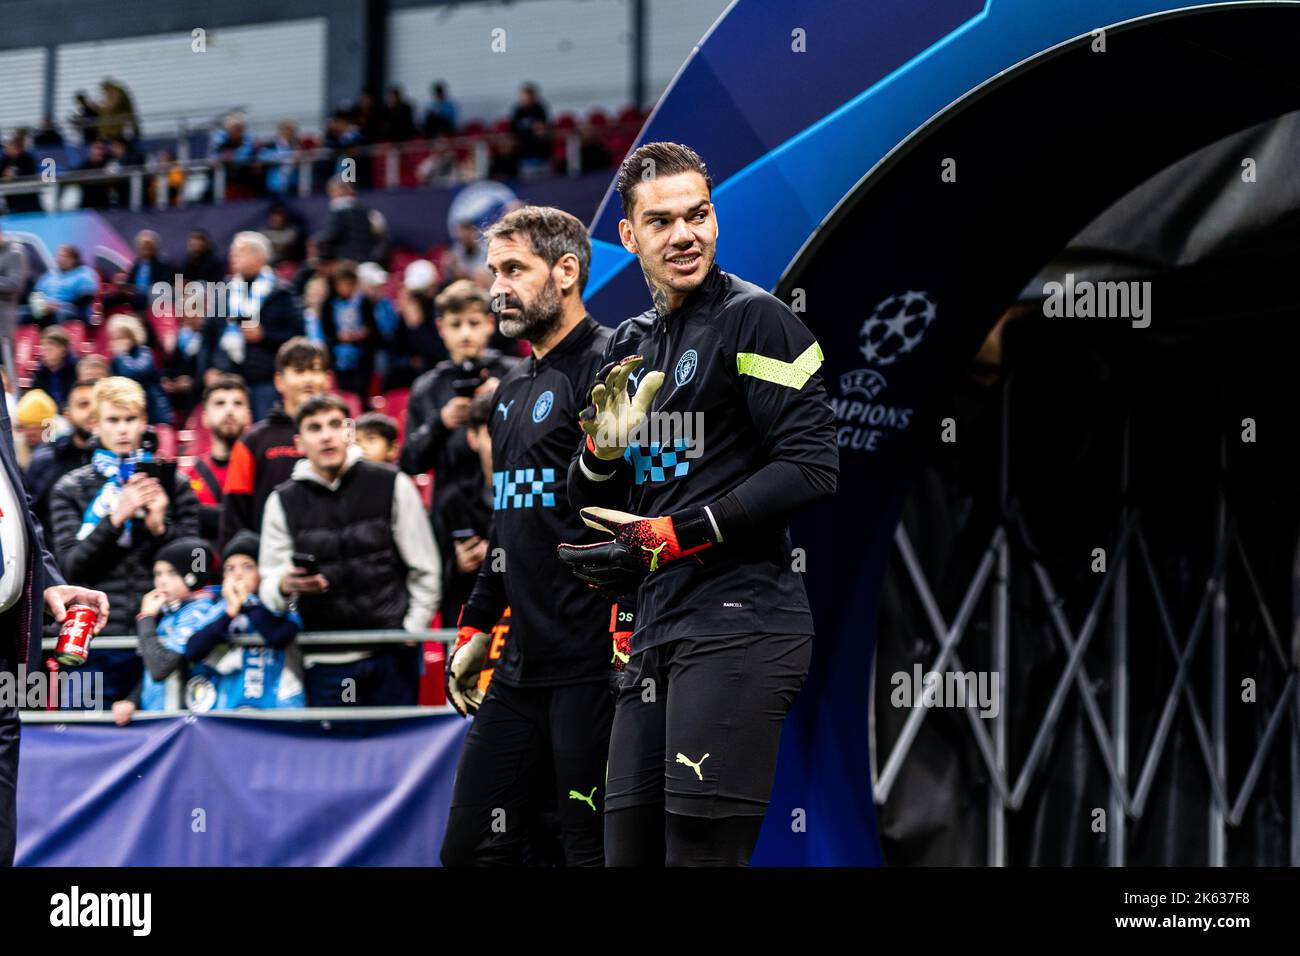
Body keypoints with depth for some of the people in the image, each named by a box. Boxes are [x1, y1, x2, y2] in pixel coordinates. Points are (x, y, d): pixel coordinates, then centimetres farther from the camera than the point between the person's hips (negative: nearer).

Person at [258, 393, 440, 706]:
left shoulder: (392, 486, 3)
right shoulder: (283, 502, 7)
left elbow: (424, 568, 7)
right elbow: (268, 586, 6)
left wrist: (412, 630, -1)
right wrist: (285, 585, -17)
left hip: (392, 656, -1)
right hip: (326, 663, 1)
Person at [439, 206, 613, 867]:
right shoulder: (512, 391, 21)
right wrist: (477, 627, 25)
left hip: (591, 664, -9)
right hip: (521, 664, 9)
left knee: (594, 852, -6)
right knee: (470, 848, 9)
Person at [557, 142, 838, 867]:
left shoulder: (754, 319, -5)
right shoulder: (632, 344, 19)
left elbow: (812, 466, -15)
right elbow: (590, 505, 22)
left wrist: (670, 537, -15)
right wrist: (604, 447, -2)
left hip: (740, 623, -8)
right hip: (660, 632, 8)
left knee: (701, 851, -13)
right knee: (630, 850, 8)